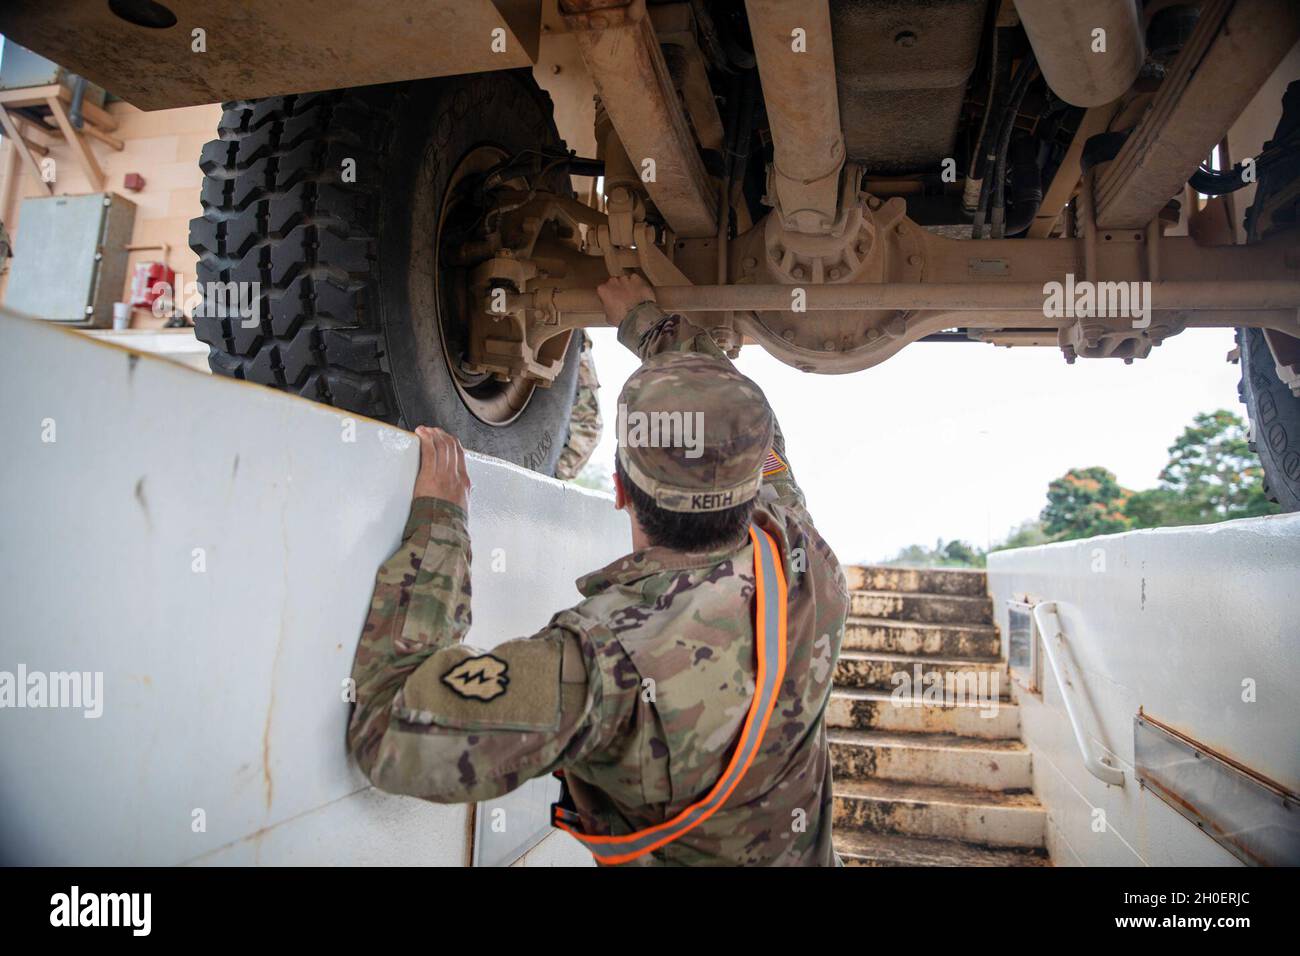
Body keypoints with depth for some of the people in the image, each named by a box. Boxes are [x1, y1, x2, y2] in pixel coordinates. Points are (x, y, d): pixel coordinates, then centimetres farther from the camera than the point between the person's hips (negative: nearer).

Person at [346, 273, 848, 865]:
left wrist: (437, 522, -30)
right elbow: (741, 425, -5)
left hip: (672, 856, -5)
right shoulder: (802, 559, -22)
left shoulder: (606, 662, -39)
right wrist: (647, 322, 8)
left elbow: (393, 735, -38)